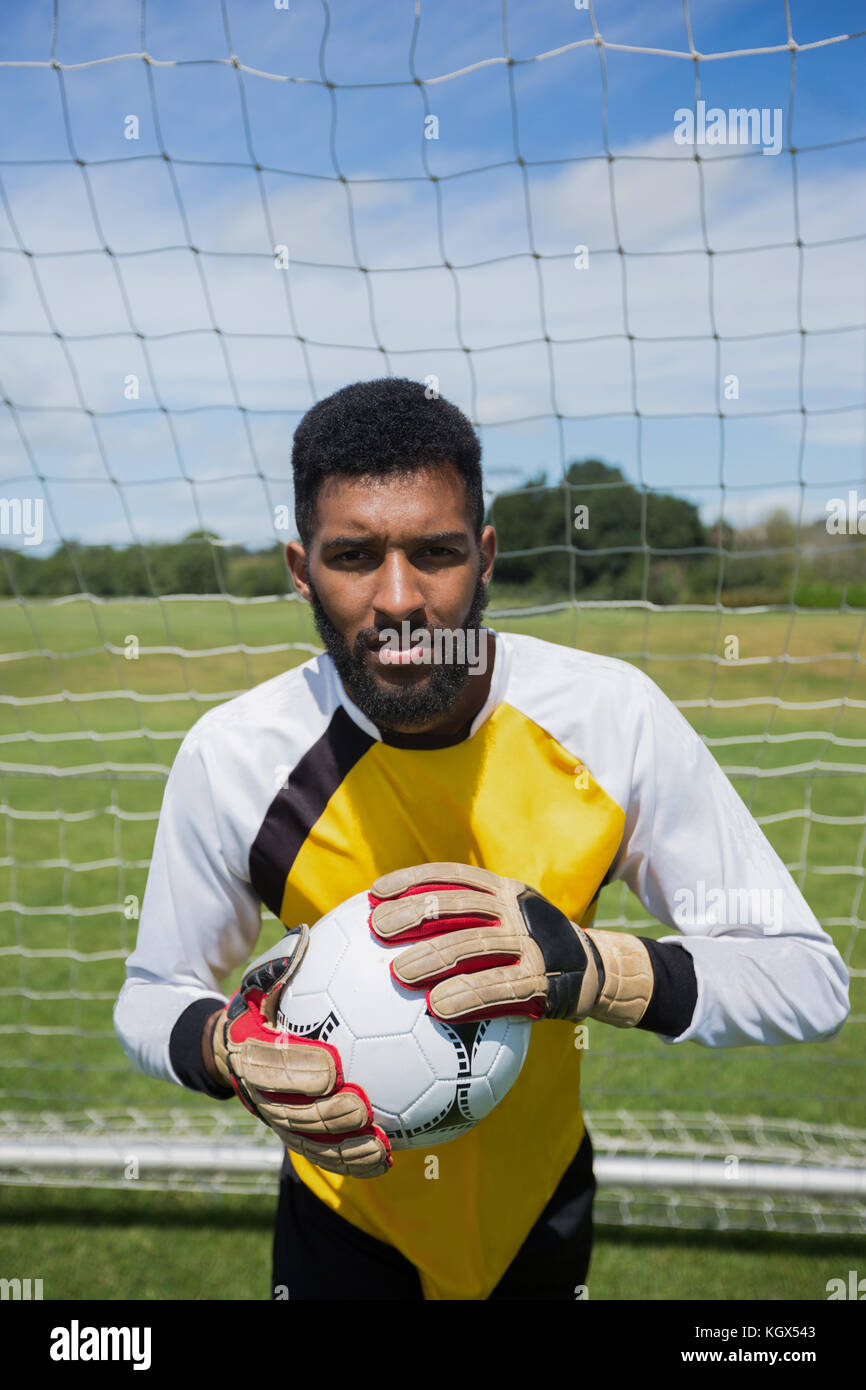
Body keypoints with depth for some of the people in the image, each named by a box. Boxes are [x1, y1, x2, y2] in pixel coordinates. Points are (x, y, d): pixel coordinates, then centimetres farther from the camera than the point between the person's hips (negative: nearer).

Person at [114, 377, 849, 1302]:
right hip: (343, 1217, -2)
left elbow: (813, 980, -19)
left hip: (545, 1208, 3)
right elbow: (151, 997, -6)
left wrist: (594, 969, -38)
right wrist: (227, 1048, -30)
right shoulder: (227, 757, -23)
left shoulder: (611, 713, -24)